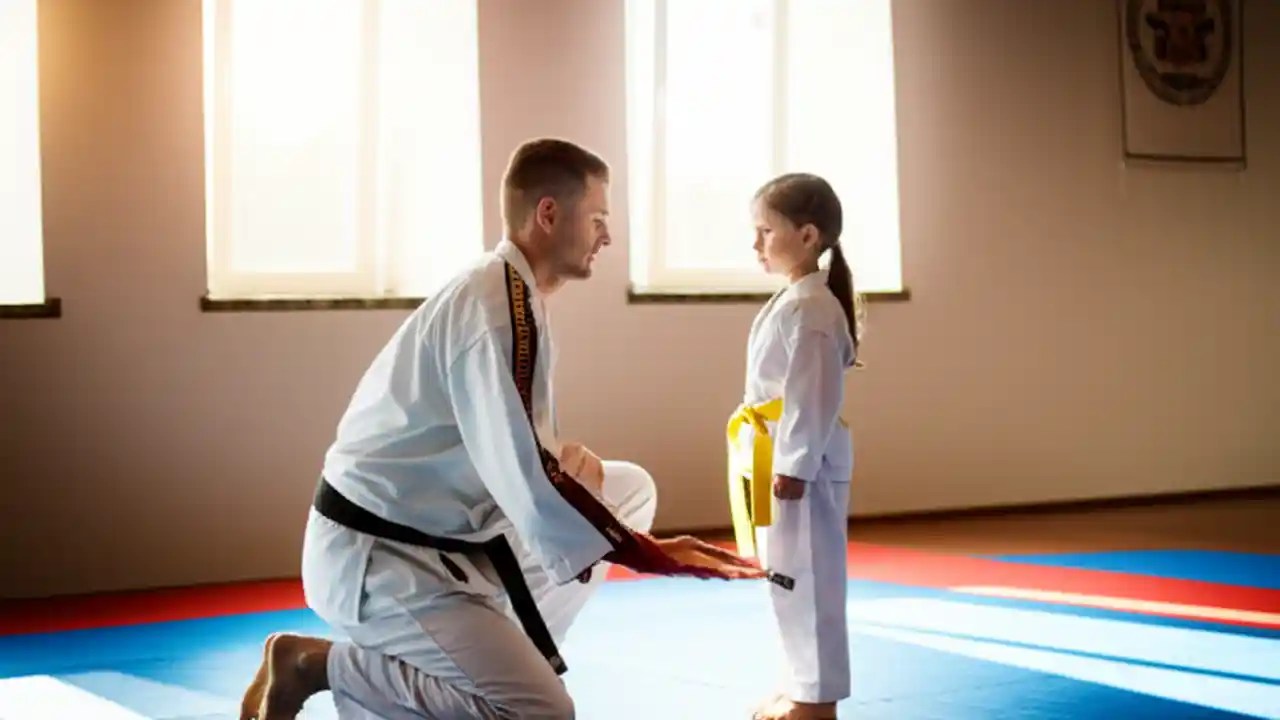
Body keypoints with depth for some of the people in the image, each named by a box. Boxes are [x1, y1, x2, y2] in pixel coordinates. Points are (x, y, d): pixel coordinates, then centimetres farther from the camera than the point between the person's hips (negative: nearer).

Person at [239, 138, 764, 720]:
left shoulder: (504, 291, 10)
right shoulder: (496, 309, -22)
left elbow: (514, 454, 16)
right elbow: (527, 478, -29)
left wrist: (576, 464, -6)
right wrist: (648, 555, -26)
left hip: (437, 539, 10)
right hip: (378, 559, -10)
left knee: (631, 488, 14)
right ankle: (317, 662, -5)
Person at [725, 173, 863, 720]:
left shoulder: (808, 306, -17)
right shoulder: (795, 300, 15)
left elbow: (815, 395, -22)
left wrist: (794, 466, -22)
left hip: (800, 460, -11)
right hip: (784, 457, 11)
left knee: (808, 578, -4)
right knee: (788, 578, 16)